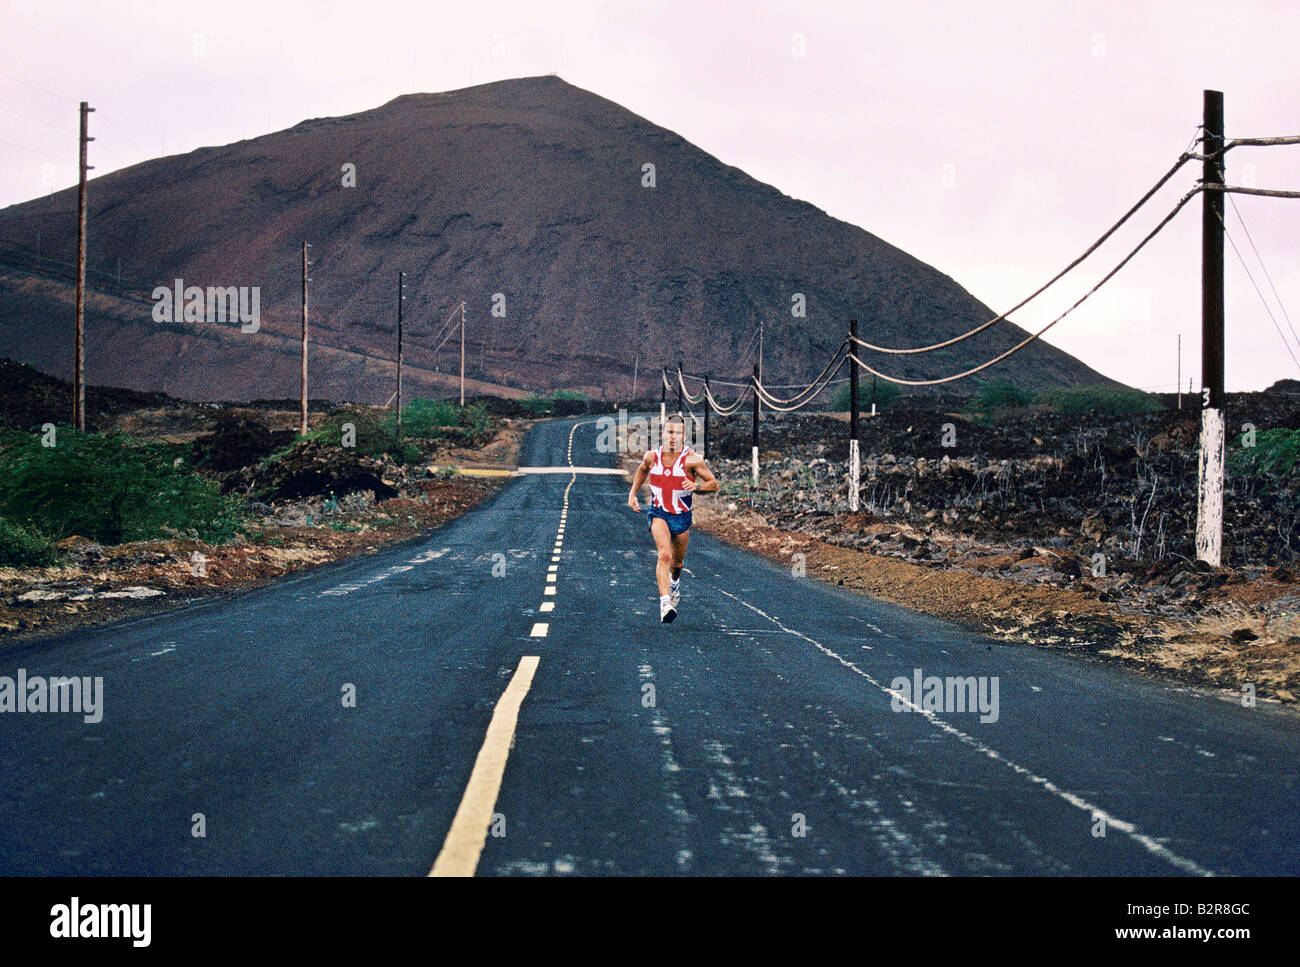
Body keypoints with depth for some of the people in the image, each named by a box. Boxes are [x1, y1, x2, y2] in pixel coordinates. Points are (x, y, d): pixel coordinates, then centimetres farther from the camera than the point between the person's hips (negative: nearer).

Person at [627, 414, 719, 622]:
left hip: (681, 516, 1)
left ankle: (675, 583, 55)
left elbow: (714, 485, -6)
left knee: (677, 560, 18)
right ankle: (665, 604, -35)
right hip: (658, 513, -1)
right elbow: (642, 470, 21)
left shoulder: (692, 459, -12)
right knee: (664, 554, -24)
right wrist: (633, 493, 13)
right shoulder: (652, 456, -4)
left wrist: (697, 486, -25)